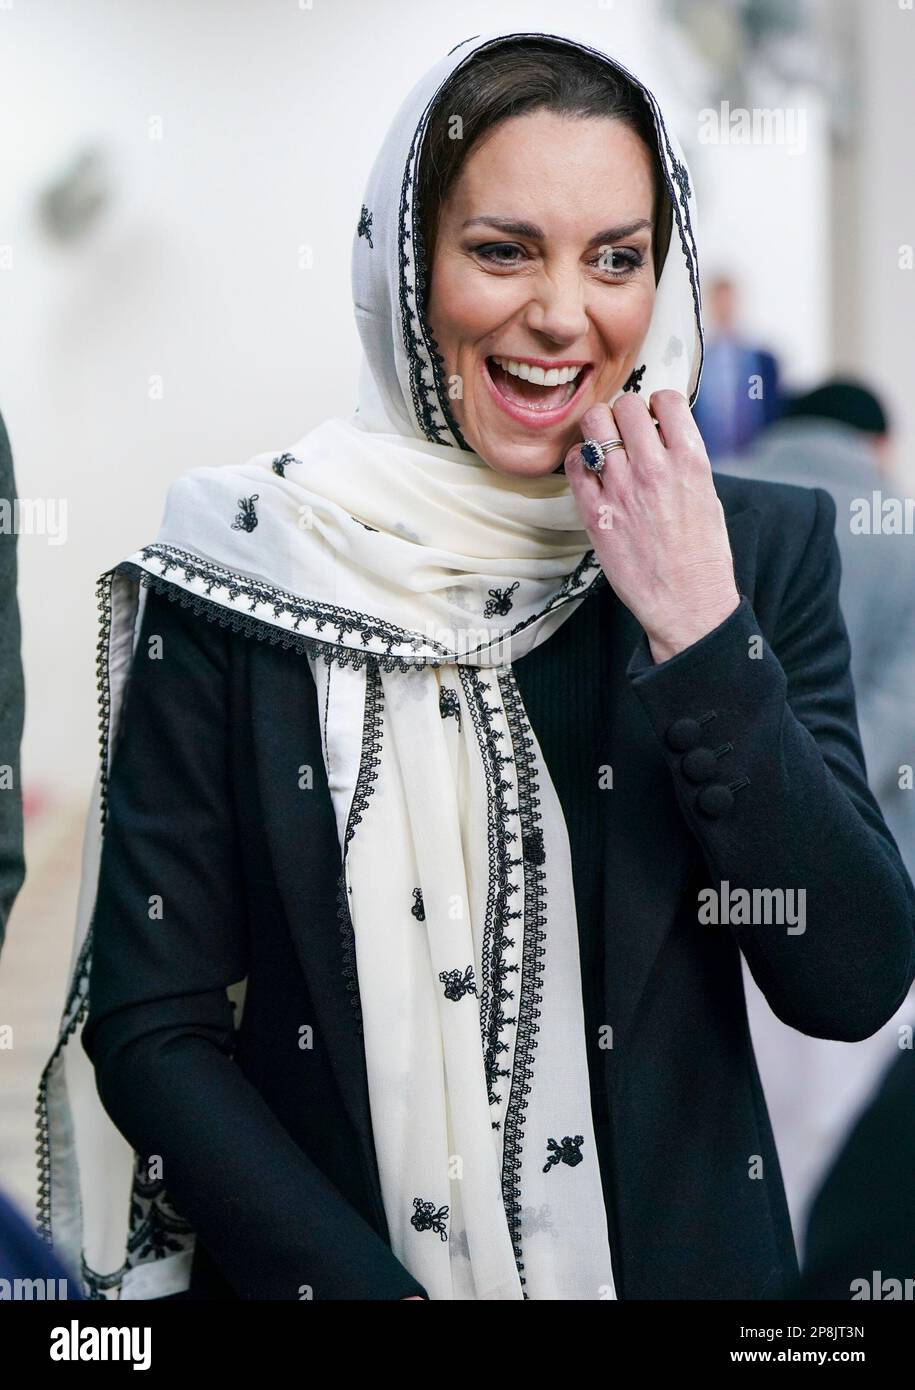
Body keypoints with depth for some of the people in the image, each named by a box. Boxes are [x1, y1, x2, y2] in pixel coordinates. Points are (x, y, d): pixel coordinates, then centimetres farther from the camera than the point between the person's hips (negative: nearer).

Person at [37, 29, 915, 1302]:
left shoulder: (763, 549, -4)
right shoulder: (240, 568, -9)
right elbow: (150, 1023, -8)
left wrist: (700, 629, -18)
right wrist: (366, 1287, -18)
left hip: (676, 1248, 2)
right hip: (307, 1261, -1)